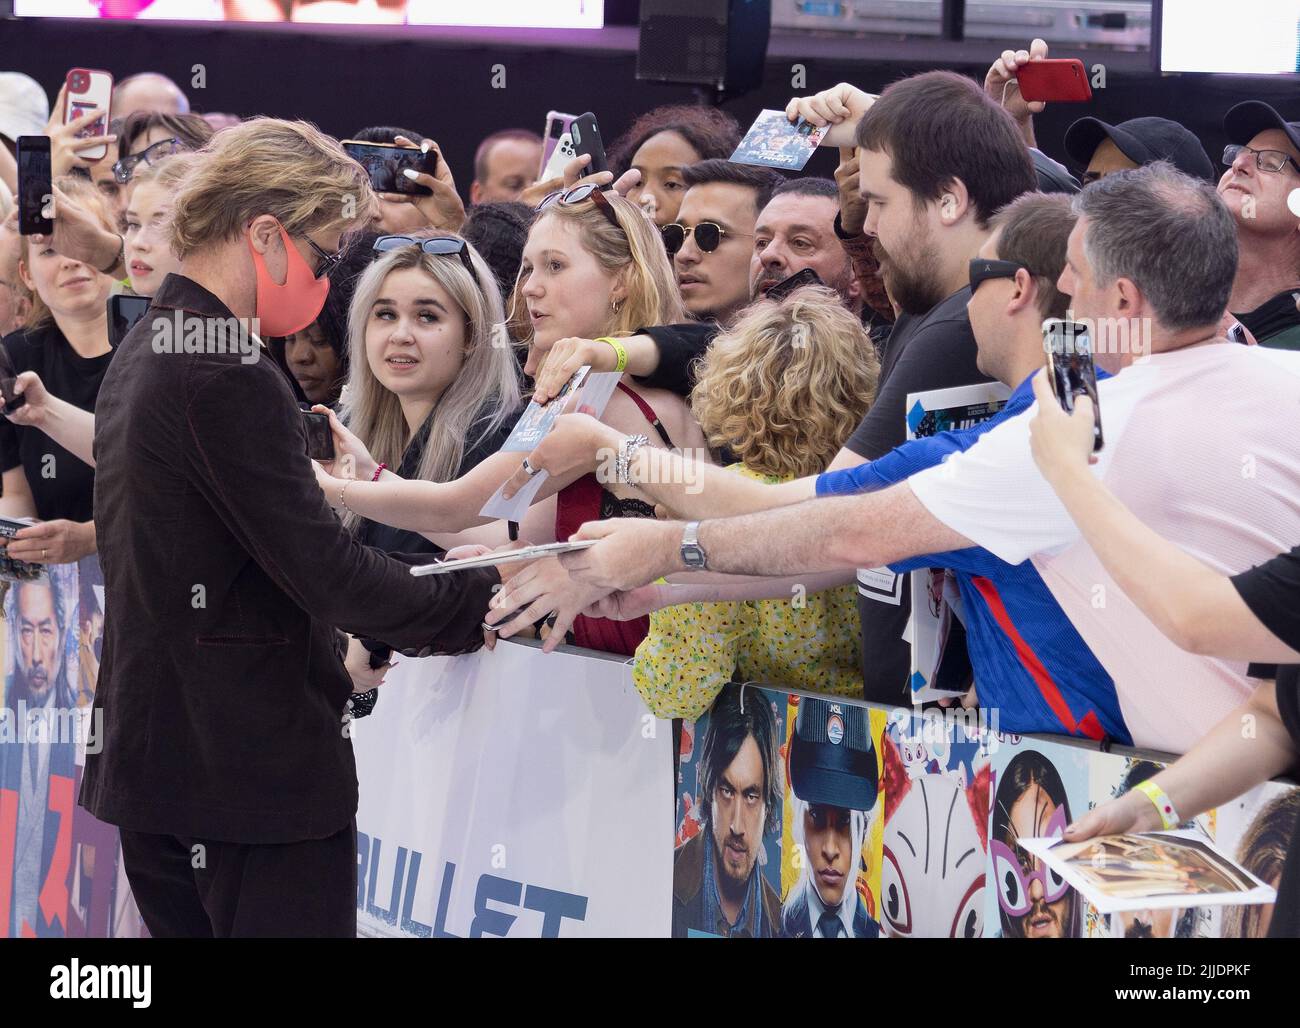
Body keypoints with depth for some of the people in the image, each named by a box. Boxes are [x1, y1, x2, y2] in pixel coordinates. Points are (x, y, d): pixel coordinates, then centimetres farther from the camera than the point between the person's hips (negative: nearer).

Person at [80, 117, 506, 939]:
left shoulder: (144, 356, 13)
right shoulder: (229, 380, -19)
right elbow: (325, 573, -19)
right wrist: (484, 602, -10)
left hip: (151, 768, 10)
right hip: (260, 774, -10)